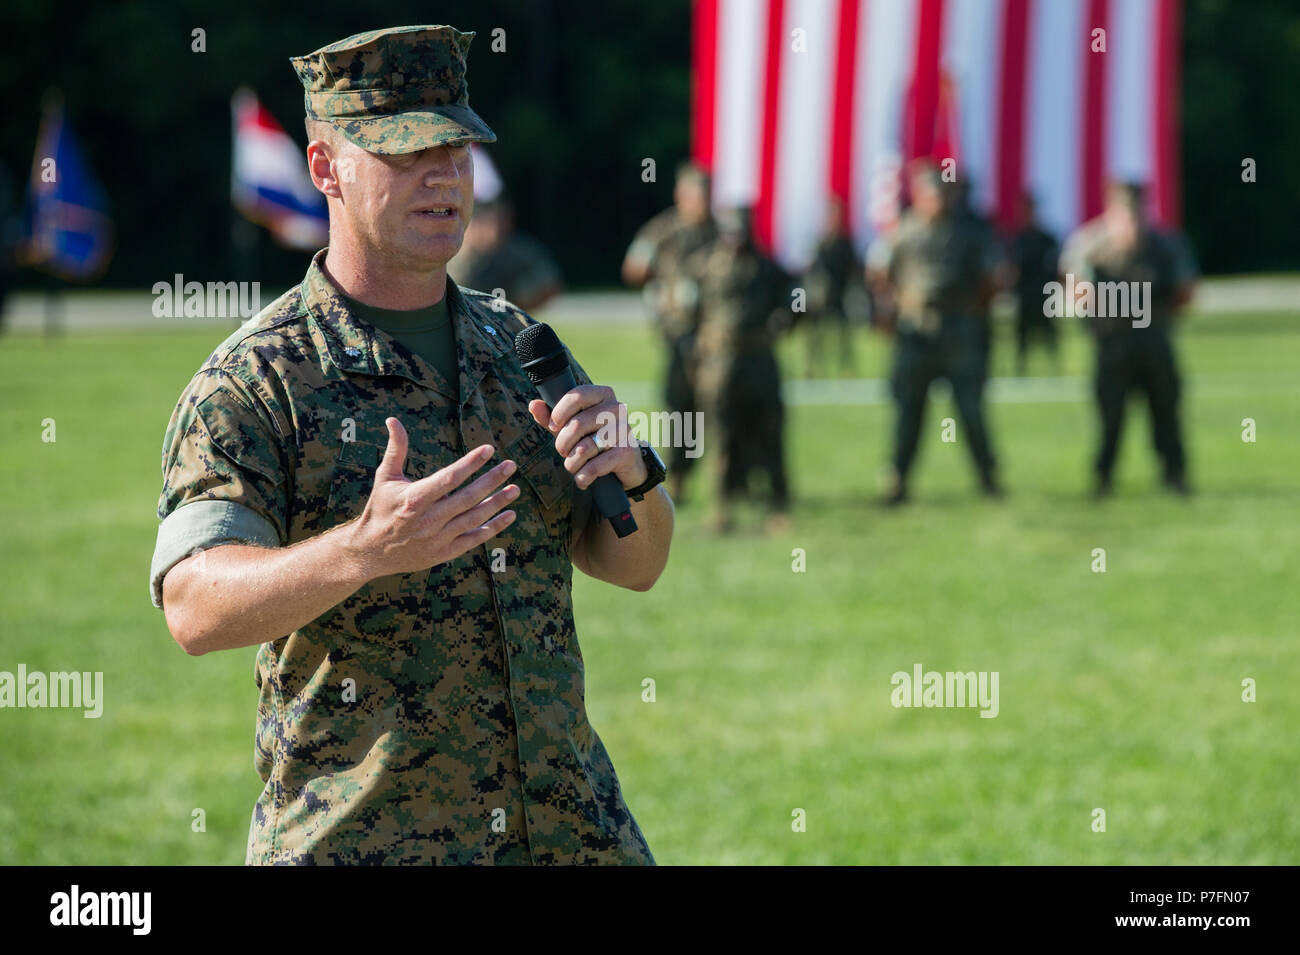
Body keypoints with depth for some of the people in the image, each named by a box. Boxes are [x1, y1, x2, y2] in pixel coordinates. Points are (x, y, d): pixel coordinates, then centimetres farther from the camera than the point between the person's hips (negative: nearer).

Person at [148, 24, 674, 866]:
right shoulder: (252, 384, -9)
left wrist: (630, 477, -10)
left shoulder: (513, 345, 10)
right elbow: (196, 607, -22)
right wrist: (364, 552, -38)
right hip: (359, 842, -5)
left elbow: (633, 565, 12)